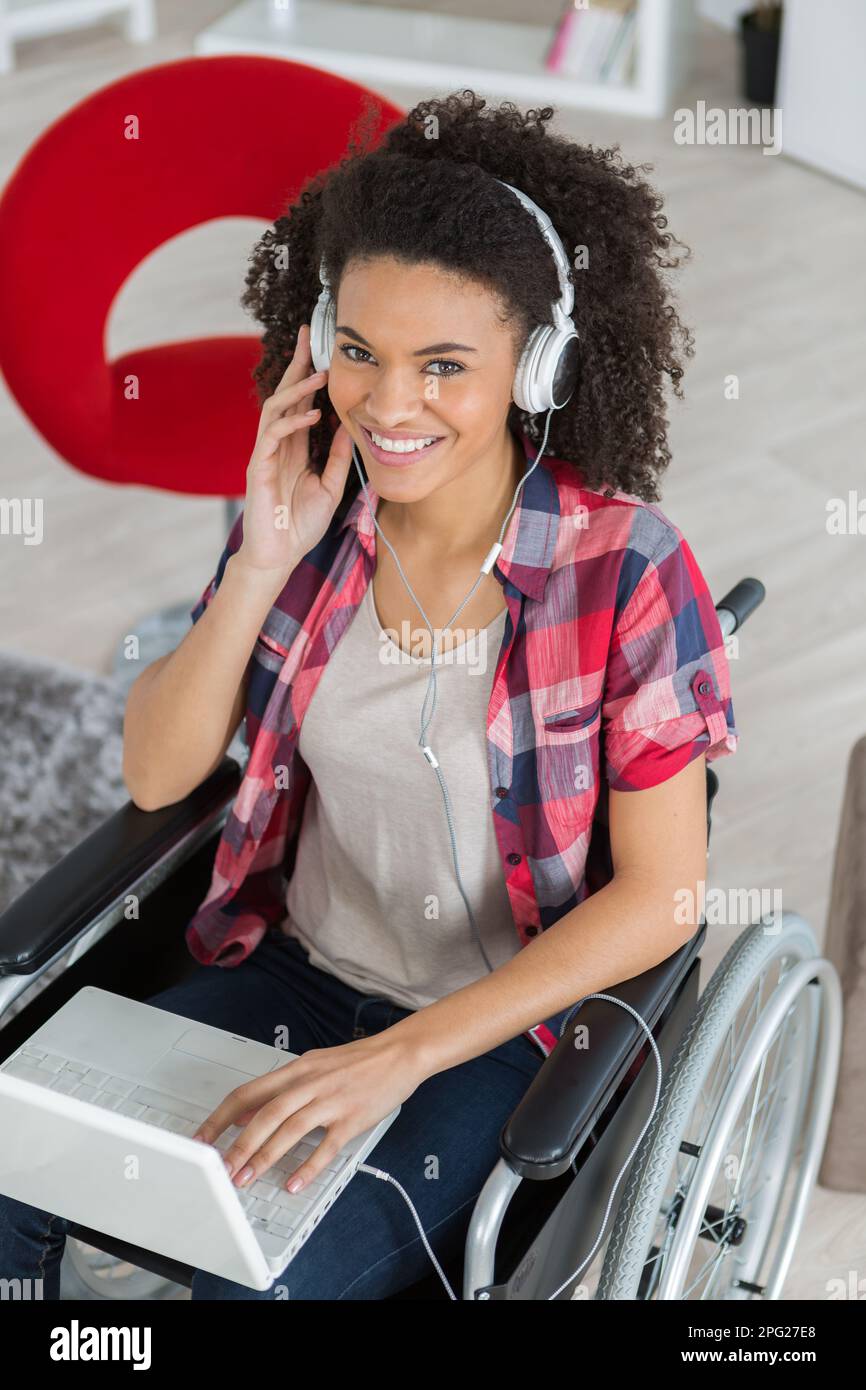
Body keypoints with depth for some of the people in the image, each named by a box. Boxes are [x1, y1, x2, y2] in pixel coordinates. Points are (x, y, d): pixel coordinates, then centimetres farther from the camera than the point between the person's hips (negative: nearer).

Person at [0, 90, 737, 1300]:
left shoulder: (624, 564, -19)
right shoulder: (310, 513, -6)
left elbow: (660, 894, -15)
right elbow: (156, 777, -4)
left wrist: (403, 1053, -22)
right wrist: (263, 563, -18)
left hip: (513, 1018, -4)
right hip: (298, 968, 4)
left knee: (264, 1281, -23)